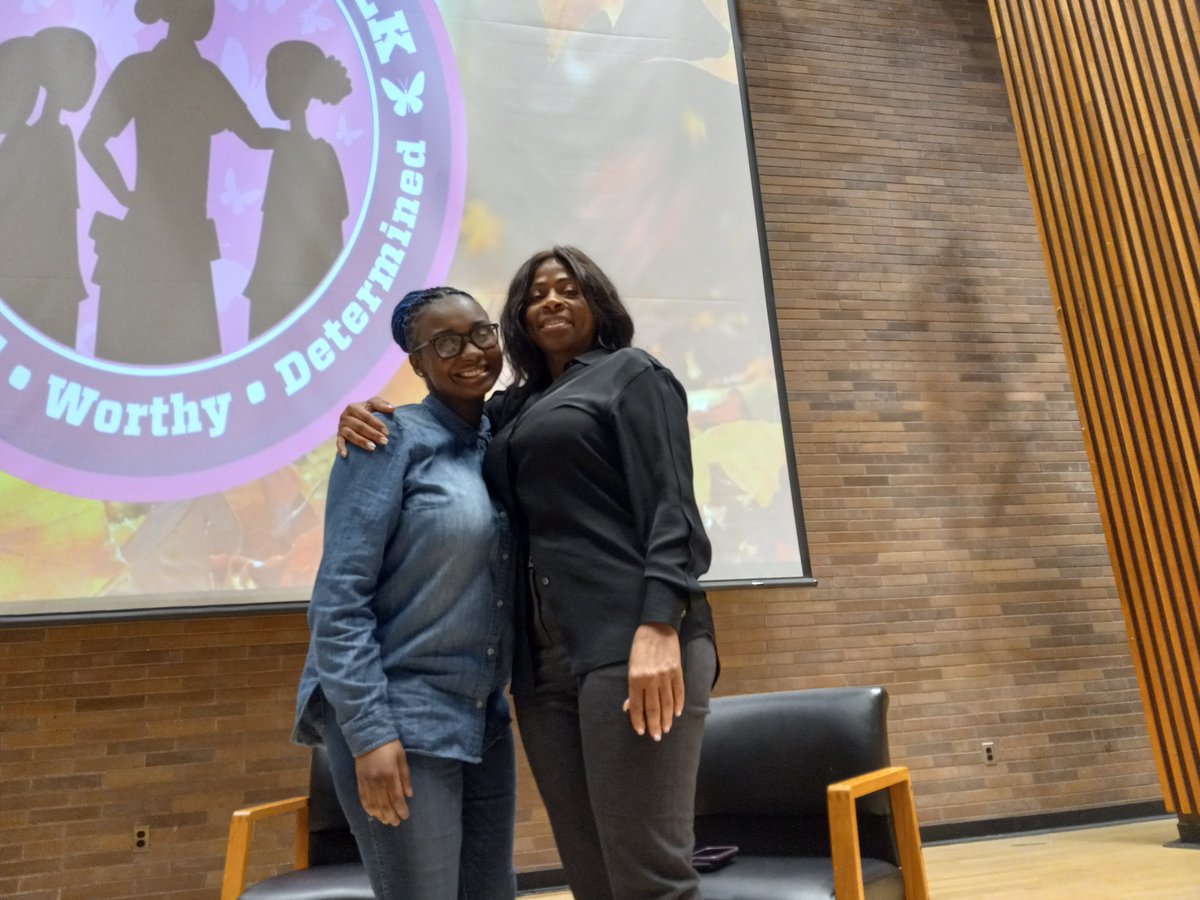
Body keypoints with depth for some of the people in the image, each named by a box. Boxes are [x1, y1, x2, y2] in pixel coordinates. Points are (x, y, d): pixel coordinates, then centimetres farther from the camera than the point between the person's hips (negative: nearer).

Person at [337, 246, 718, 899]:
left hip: (630, 642, -6)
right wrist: (365, 417, 8)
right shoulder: (514, 407, 23)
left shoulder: (631, 374, 7)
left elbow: (668, 504, -5)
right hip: (542, 659, 6)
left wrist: (659, 629, -19)